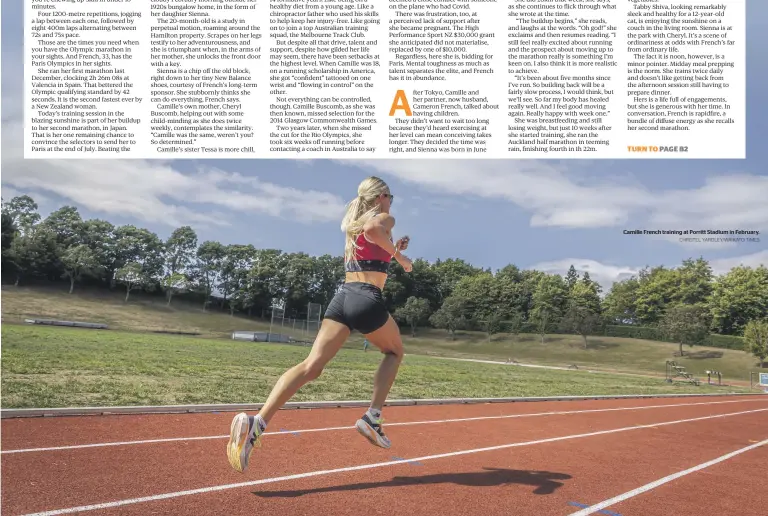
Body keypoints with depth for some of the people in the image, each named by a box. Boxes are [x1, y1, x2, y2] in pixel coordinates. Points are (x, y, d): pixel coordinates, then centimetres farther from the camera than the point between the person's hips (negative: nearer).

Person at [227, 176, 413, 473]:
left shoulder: (353, 224, 26)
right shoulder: (385, 218, 4)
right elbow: (372, 229, -22)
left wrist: (392, 250, 34)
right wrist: (399, 255, -10)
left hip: (342, 296, 6)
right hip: (368, 300, -6)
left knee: (311, 366, -9)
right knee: (394, 352, 22)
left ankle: (257, 422, -28)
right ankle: (372, 418, 9)